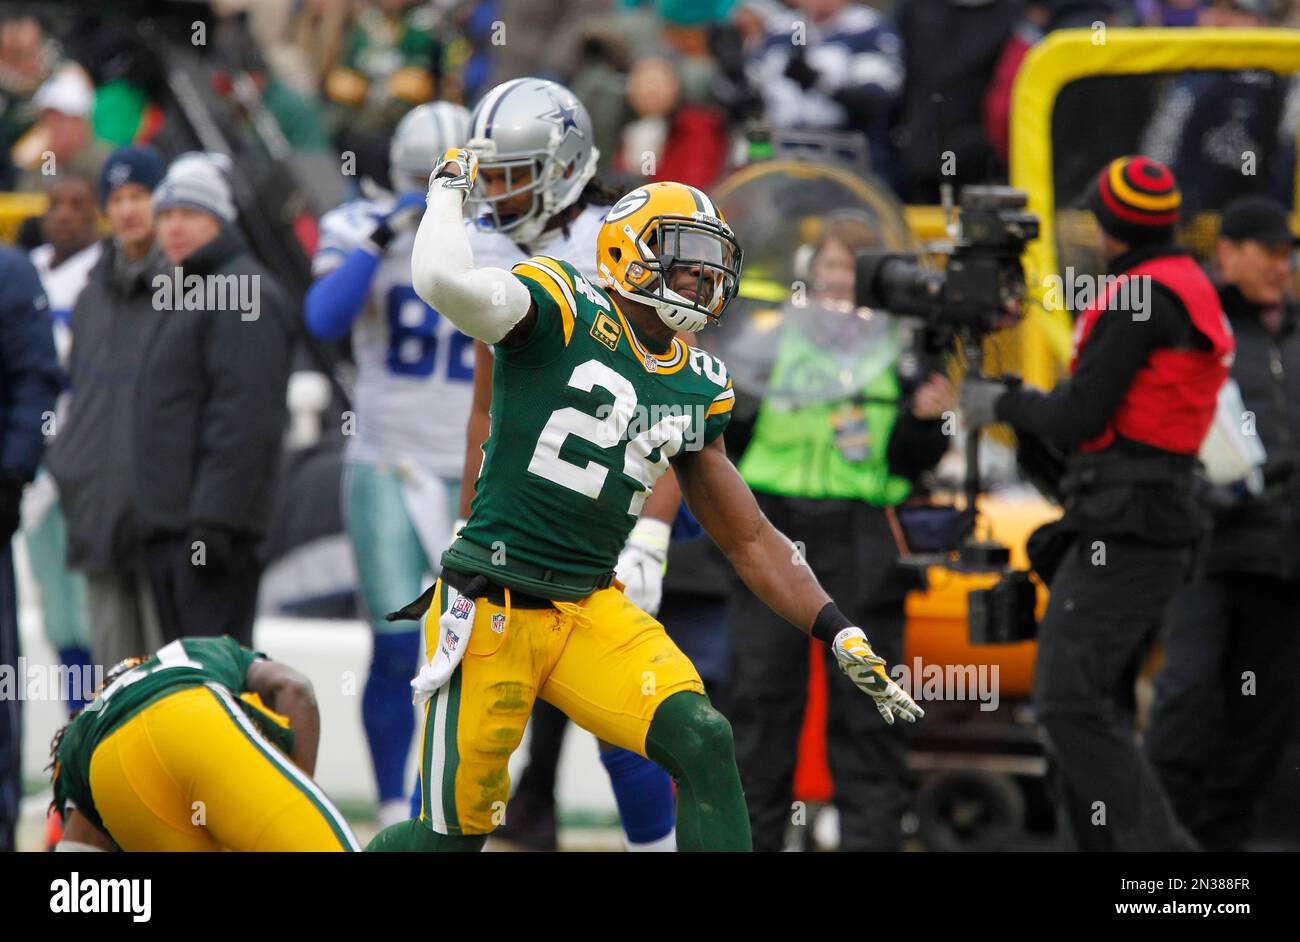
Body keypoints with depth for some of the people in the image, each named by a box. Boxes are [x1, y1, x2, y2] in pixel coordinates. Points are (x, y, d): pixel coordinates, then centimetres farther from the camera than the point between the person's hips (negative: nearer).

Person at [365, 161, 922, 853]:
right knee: (457, 829, -1)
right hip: (491, 608, -6)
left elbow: (748, 539, 16)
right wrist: (450, 186, -13)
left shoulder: (696, 387, 10)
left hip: (592, 610, 6)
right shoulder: (562, 310, -10)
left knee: (703, 742, -16)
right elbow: (445, 282, -31)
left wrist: (844, 638, 8)